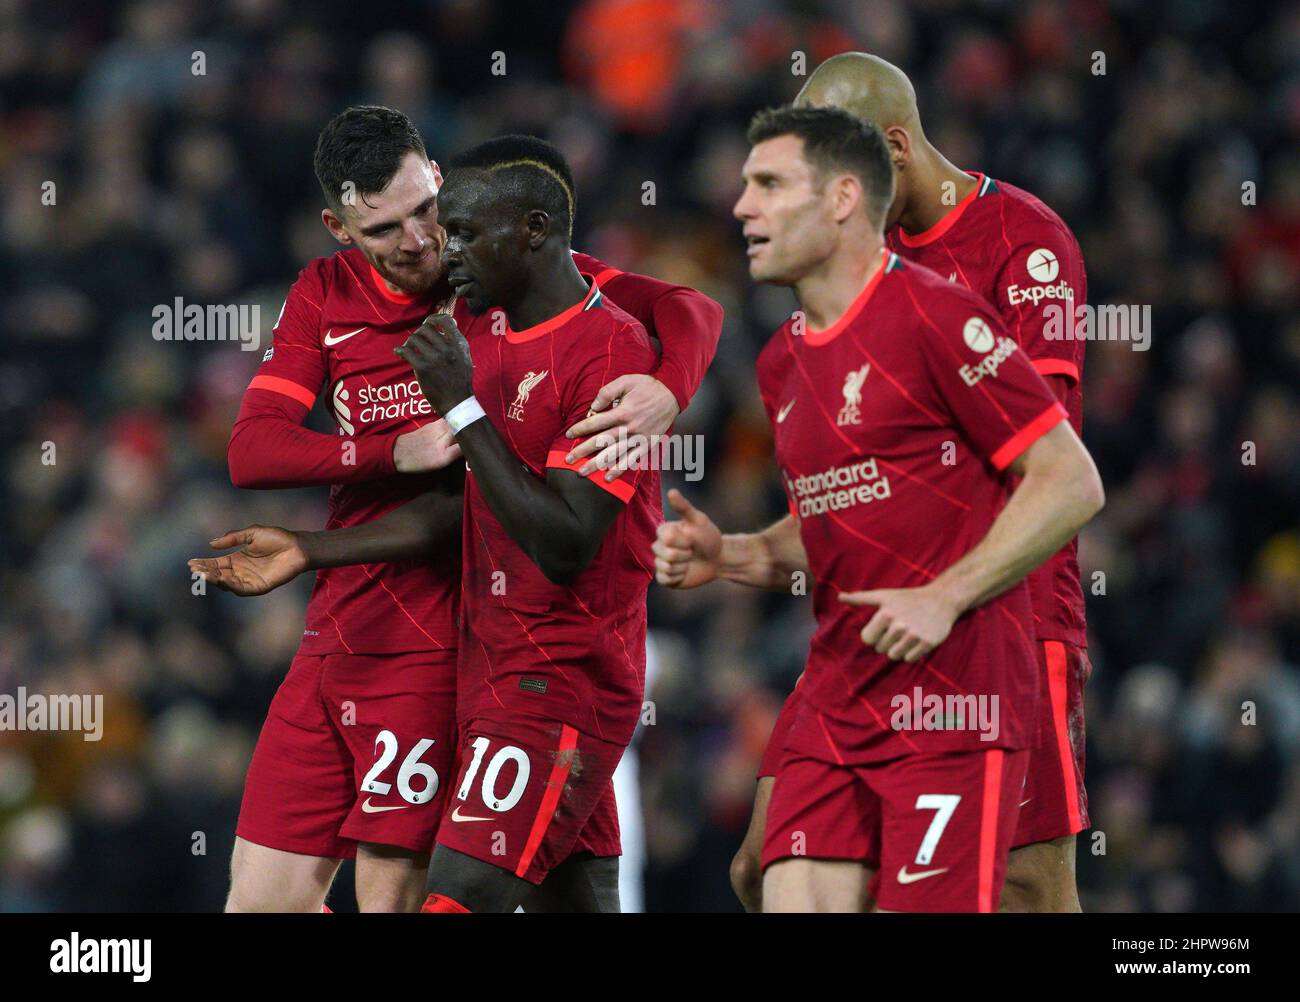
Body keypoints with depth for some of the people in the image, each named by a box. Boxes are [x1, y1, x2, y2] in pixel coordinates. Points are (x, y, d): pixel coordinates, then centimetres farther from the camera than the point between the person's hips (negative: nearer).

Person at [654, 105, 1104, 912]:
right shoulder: (783, 361, 16)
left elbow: (1072, 483, -11)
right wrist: (729, 557, 8)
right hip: (838, 695, 7)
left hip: (953, 695, -7)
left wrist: (945, 597, -18)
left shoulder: (933, 316, -9)